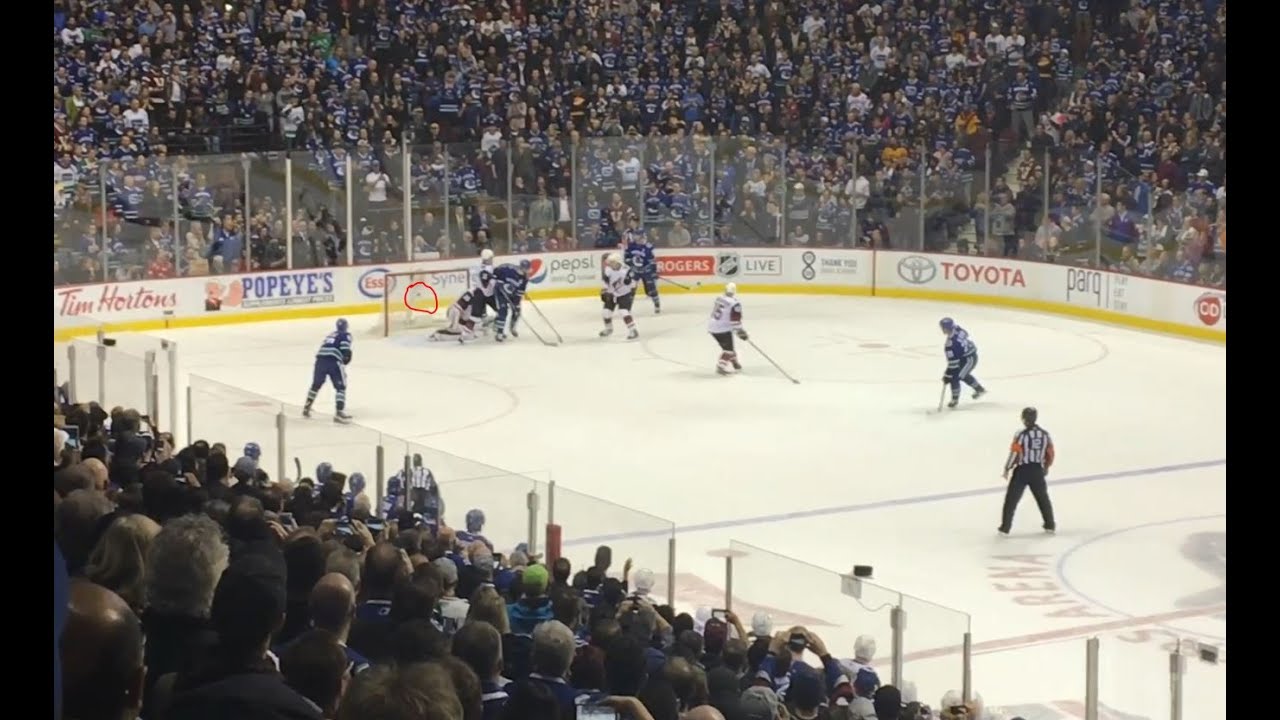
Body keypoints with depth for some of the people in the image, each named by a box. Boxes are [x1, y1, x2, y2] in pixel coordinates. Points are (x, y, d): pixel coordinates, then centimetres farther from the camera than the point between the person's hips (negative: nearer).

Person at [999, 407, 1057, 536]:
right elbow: (1050, 454, 8)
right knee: (1043, 498, 20)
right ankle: (1050, 525, 27)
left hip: (1022, 470, -4)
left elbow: (1014, 453, -14)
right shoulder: (1045, 434, 2)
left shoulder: (1021, 435, -13)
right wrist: (1046, 467, 25)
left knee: (1012, 499, 4)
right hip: (1037, 471, 4)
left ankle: (1005, 527, 3)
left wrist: (1007, 468, -3)